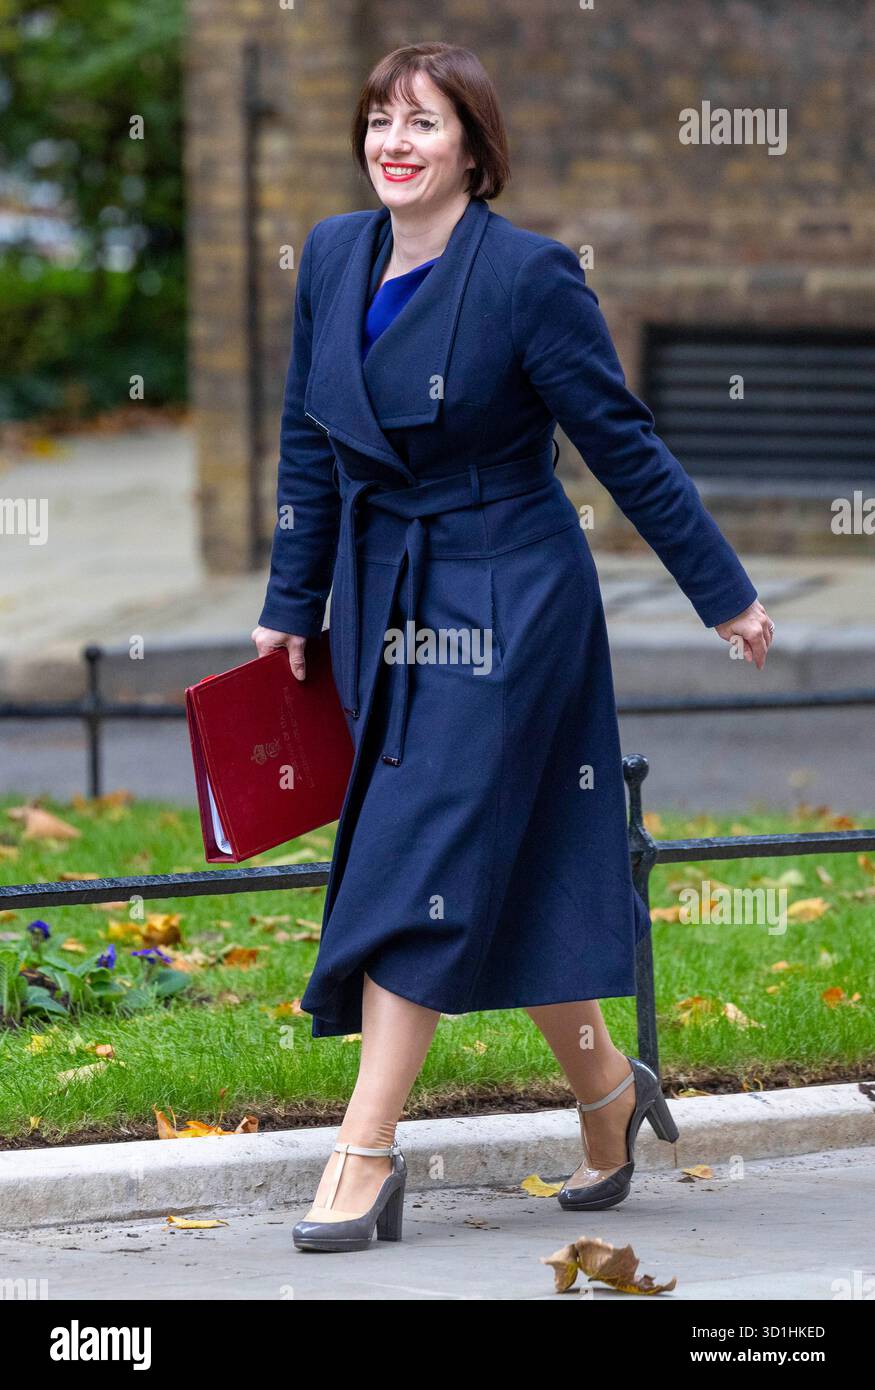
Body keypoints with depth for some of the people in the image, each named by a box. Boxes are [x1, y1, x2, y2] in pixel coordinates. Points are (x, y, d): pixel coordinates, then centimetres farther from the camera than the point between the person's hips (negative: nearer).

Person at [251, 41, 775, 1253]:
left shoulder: (529, 275, -14)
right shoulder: (332, 257, 4)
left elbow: (623, 443, -8)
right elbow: (309, 442, 14)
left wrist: (725, 594, -3)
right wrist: (291, 605, 14)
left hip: (503, 606, -6)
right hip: (383, 606, 6)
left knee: (423, 874, -11)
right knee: (508, 875, 12)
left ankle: (365, 1154, -9)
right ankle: (607, 1090, 30)